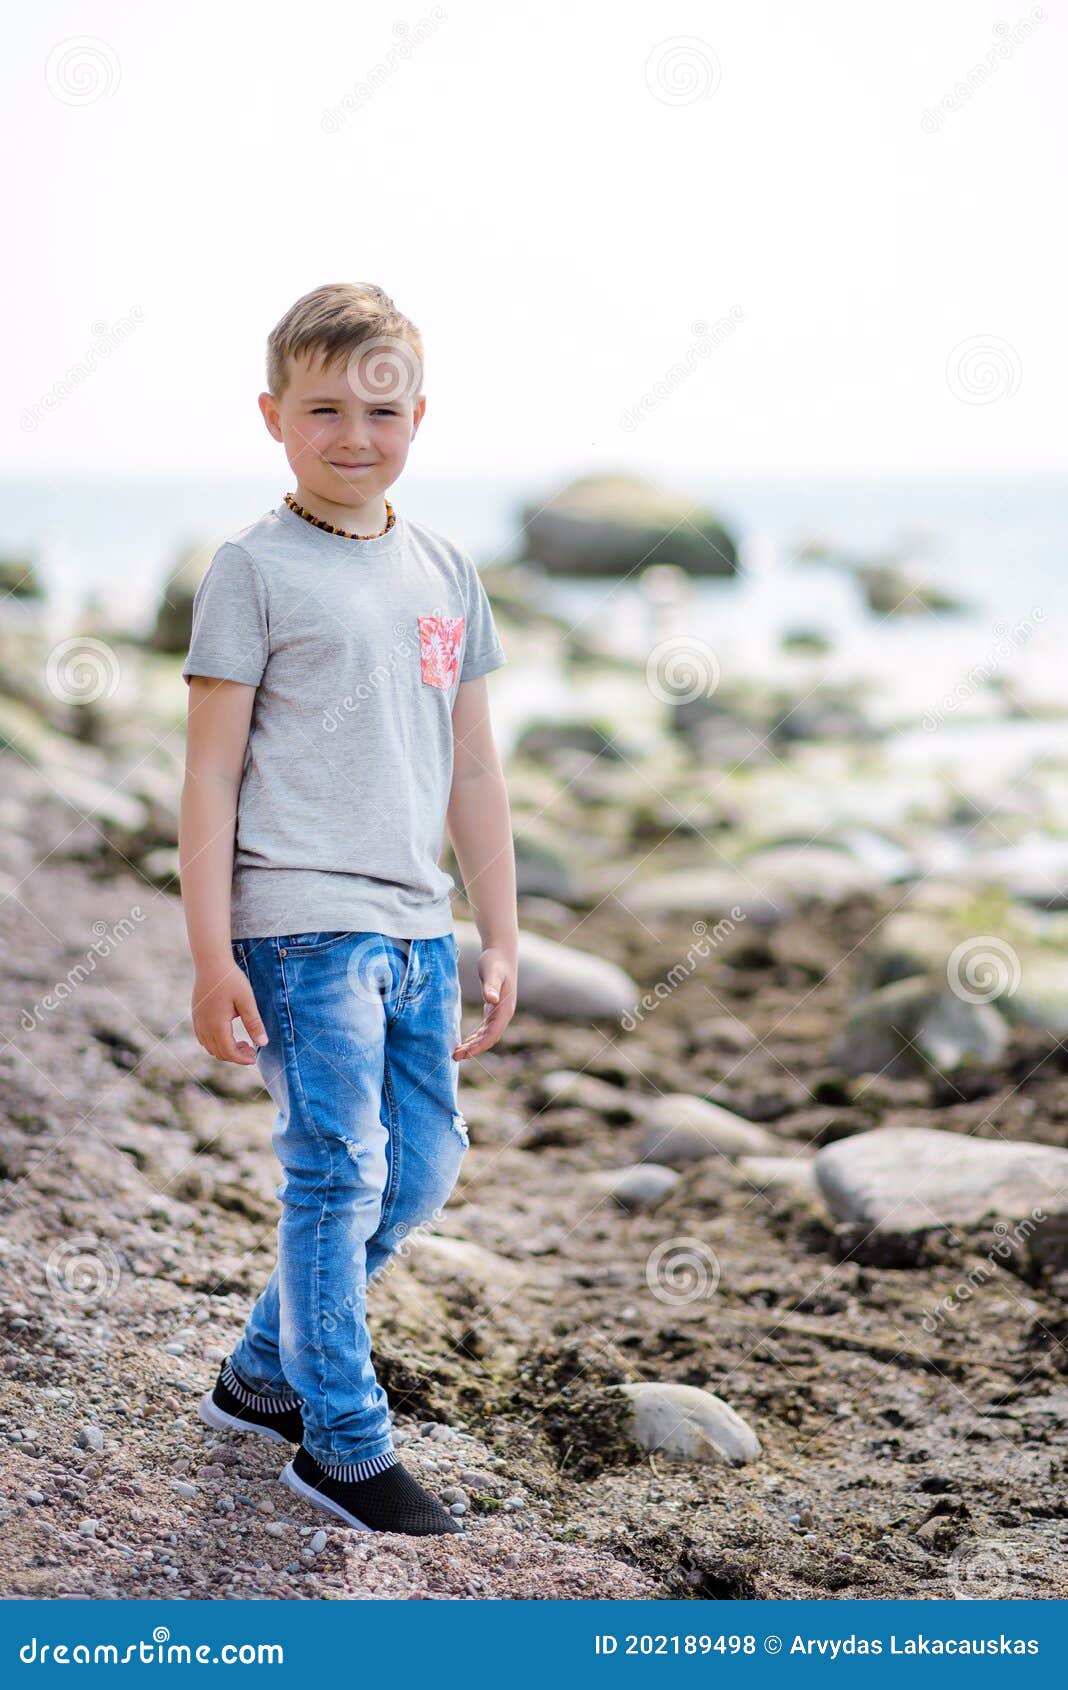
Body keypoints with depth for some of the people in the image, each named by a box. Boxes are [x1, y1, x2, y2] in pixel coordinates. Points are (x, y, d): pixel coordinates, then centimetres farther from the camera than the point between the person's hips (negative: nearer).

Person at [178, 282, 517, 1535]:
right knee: (340, 1174, -5)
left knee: (424, 1167, 11)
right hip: (302, 921, -6)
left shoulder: (445, 573, 13)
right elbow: (212, 772, -5)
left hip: (416, 925, 7)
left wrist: (499, 938, 14)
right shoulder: (256, 569, -4)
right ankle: (342, 1446, 8)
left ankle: (261, 1373, 28)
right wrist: (212, 955, -10)